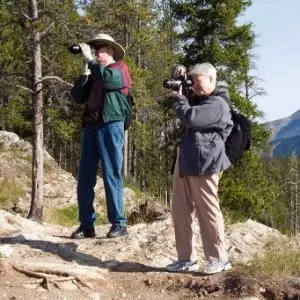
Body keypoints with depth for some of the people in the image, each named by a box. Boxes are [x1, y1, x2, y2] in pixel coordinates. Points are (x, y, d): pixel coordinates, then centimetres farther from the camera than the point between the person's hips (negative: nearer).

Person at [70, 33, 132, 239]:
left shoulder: (120, 68, 6)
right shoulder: (93, 74, 23)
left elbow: (109, 78, -17)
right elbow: (78, 97, 12)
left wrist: (89, 59, -9)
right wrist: (85, 72, 4)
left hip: (111, 125, -6)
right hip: (91, 126, 6)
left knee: (111, 175, -7)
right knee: (85, 178, 2)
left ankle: (119, 224, -2)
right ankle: (87, 225, 7)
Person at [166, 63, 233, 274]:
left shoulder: (218, 103, -11)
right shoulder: (198, 99, 19)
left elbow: (190, 117, -24)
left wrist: (179, 98, -6)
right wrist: (181, 77, 13)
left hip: (204, 164, -9)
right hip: (186, 162, 10)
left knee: (208, 211, -2)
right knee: (180, 211, 8)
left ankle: (219, 259, 11)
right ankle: (186, 258, 14)